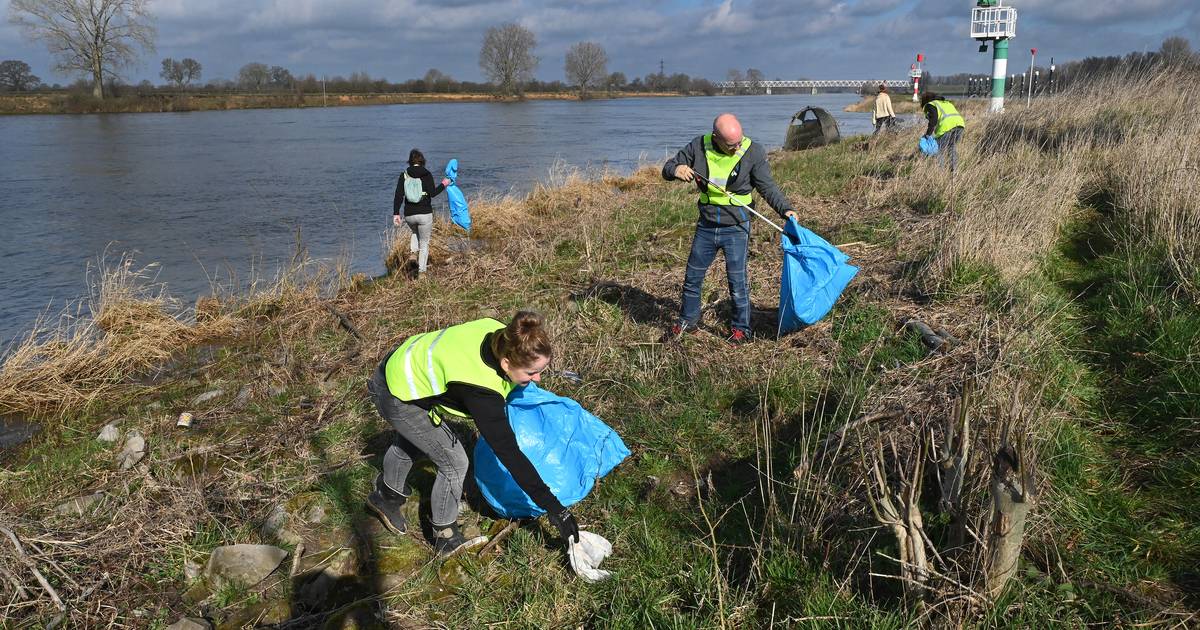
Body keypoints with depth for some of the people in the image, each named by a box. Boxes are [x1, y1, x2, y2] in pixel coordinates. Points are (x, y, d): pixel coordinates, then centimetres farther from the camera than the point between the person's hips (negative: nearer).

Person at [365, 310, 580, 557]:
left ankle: (386, 497, 59)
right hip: (397, 399, -8)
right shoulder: (480, 389, -40)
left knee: (412, 444, 32)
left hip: (404, 364, 9)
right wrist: (553, 508, -34)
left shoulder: (502, 335, -21)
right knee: (454, 462, -3)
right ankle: (445, 539, 19)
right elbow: (508, 453, -37)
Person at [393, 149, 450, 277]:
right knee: (424, 243, 9)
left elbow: (398, 196, -5)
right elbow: (432, 193, -12)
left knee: (415, 232, 35)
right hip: (425, 214, -3)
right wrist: (443, 185, 4)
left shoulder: (404, 175, 1)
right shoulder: (427, 174, -5)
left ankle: (413, 251, 10)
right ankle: (421, 272, 6)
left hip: (409, 215, 3)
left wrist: (396, 214, -3)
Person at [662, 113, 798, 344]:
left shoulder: (753, 152, -12)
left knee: (737, 280, 0)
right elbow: (667, 169, 0)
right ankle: (687, 321, 35)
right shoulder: (699, 146, -7)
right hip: (706, 226, 3)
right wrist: (676, 170, -23)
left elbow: (768, 187, -5)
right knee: (692, 277, 15)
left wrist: (785, 209, -18)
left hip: (736, 227, -3)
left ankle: (741, 328, 17)